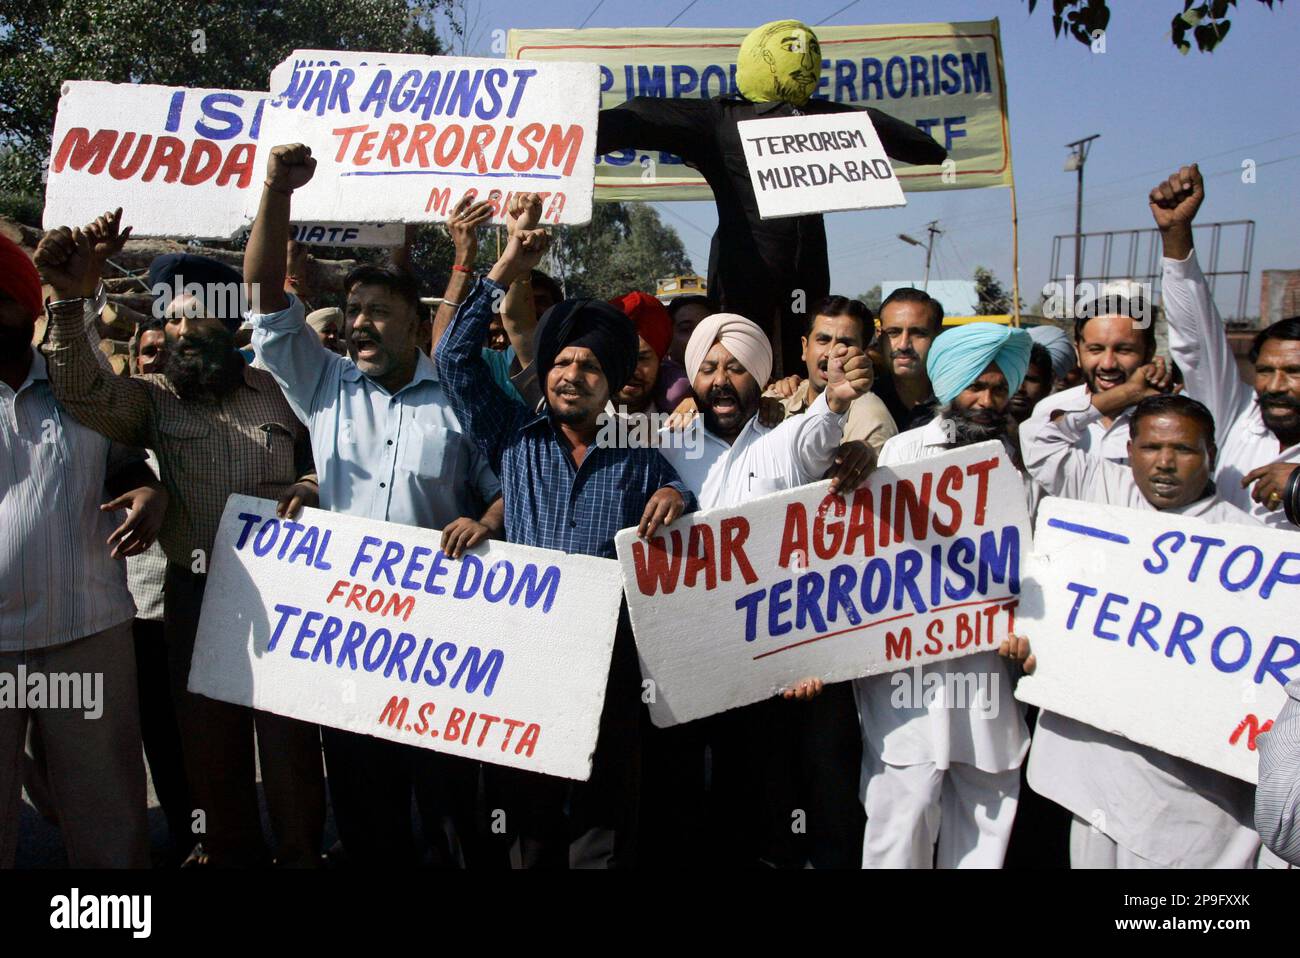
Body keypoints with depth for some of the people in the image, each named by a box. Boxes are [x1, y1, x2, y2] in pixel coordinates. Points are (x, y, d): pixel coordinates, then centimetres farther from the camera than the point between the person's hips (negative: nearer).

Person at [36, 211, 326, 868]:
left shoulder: (279, 391, 5)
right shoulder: (153, 400, 4)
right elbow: (81, 392, -14)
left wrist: (309, 489, -11)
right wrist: (72, 302, -29)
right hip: (196, 597, 1)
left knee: (291, 738, 6)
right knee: (209, 744, 13)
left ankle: (301, 853, 23)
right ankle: (232, 853, 30)